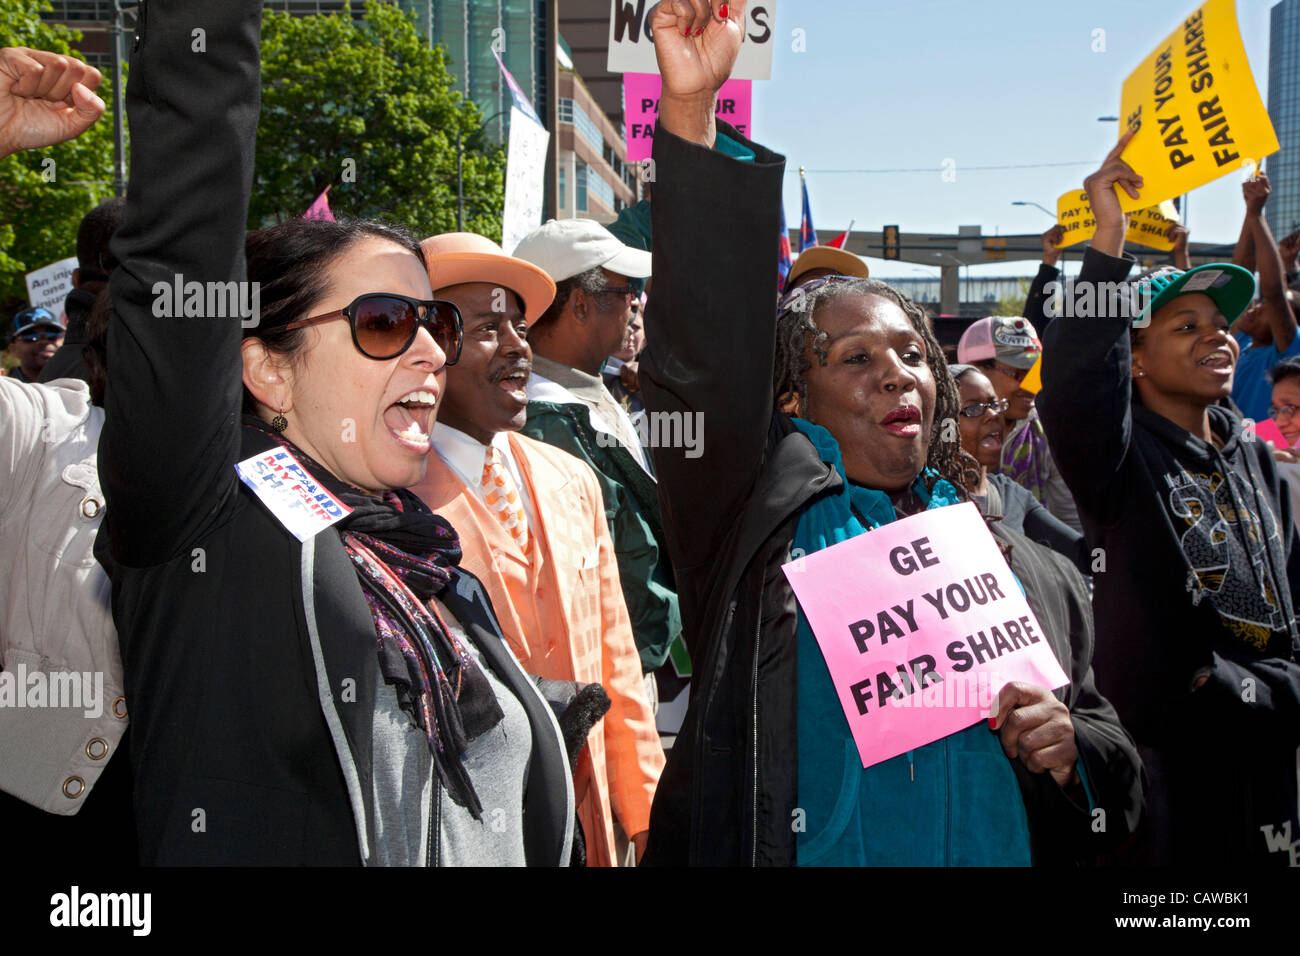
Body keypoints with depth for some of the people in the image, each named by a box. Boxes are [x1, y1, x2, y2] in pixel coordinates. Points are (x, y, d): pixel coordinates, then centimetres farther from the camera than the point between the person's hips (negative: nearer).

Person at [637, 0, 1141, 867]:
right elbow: (706, 350, -18)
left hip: (1006, 846, 3)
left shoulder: (1033, 575, 7)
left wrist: (1070, 749, -11)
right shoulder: (760, 512, -3)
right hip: (789, 847, -3)